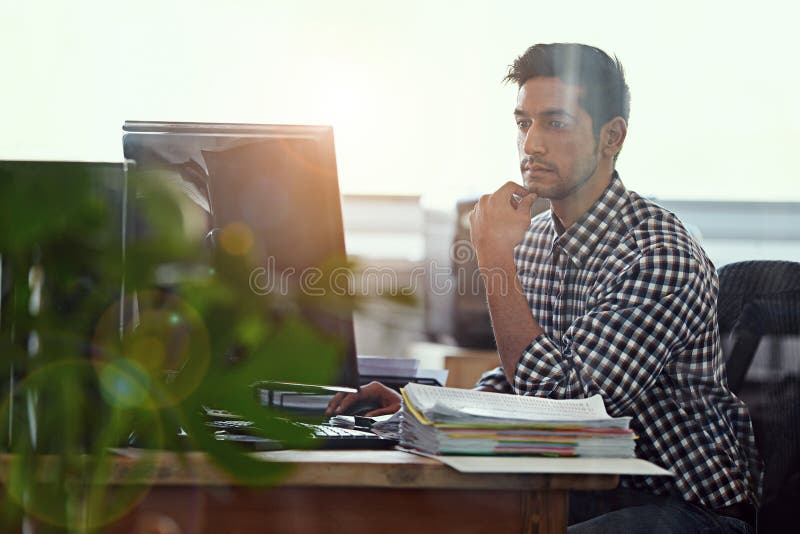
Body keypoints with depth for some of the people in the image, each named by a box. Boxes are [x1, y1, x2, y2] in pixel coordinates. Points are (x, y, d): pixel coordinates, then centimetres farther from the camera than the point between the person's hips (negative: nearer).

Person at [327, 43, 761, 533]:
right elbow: (517, 381, 18)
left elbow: (561, 399, -25)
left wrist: (495, 261, -21)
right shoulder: (532, 240, 6)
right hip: (590, 489, 7)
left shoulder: (661, 255, -20)